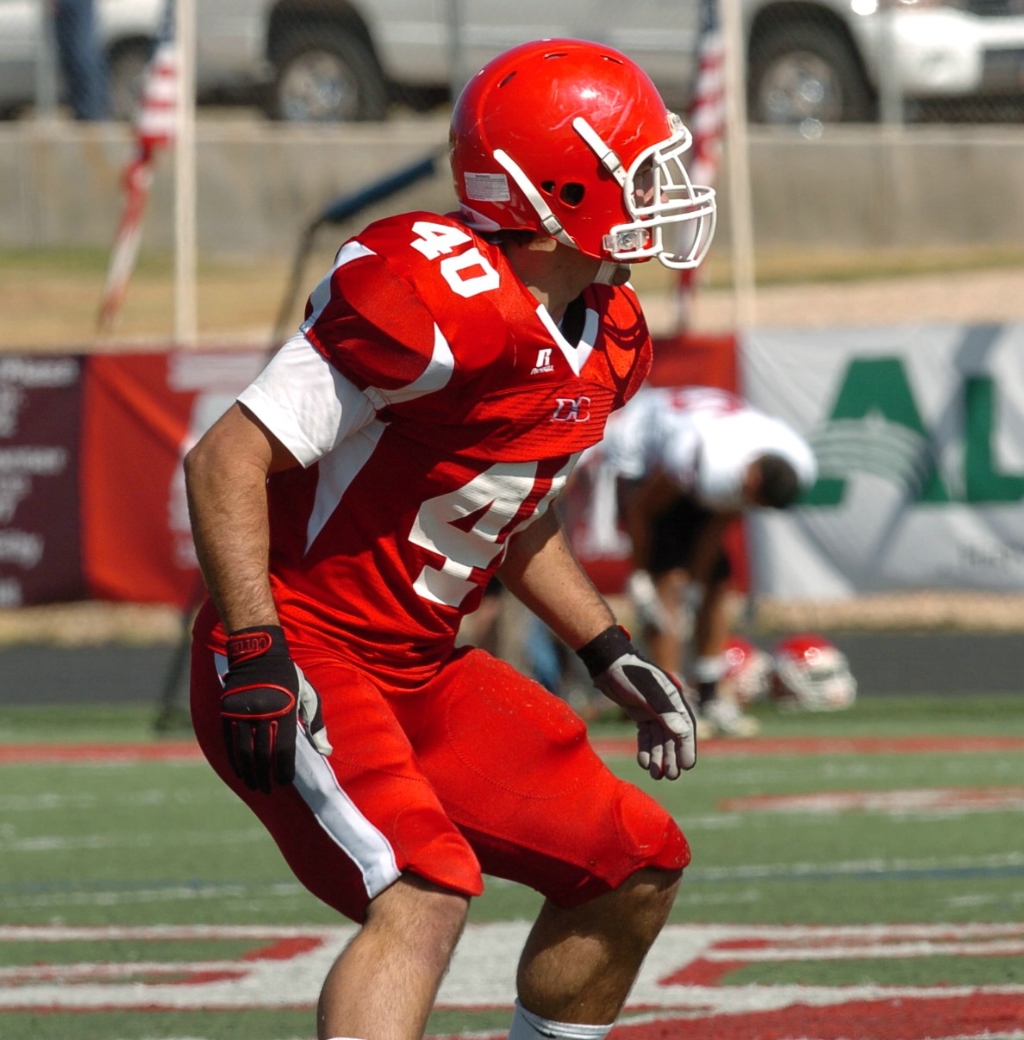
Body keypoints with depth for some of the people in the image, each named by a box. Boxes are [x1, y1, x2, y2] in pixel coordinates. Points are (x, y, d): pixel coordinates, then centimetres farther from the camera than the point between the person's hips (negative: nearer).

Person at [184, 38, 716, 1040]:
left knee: (635, 866, 12)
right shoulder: (444, 301, -24)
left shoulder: (603, 339, 7)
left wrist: (607, 653, 19)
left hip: (418, 671, 10)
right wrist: (256, 656, -29)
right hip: (302, 666, -10)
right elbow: (227, 461, -24)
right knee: (424, 896, -29)